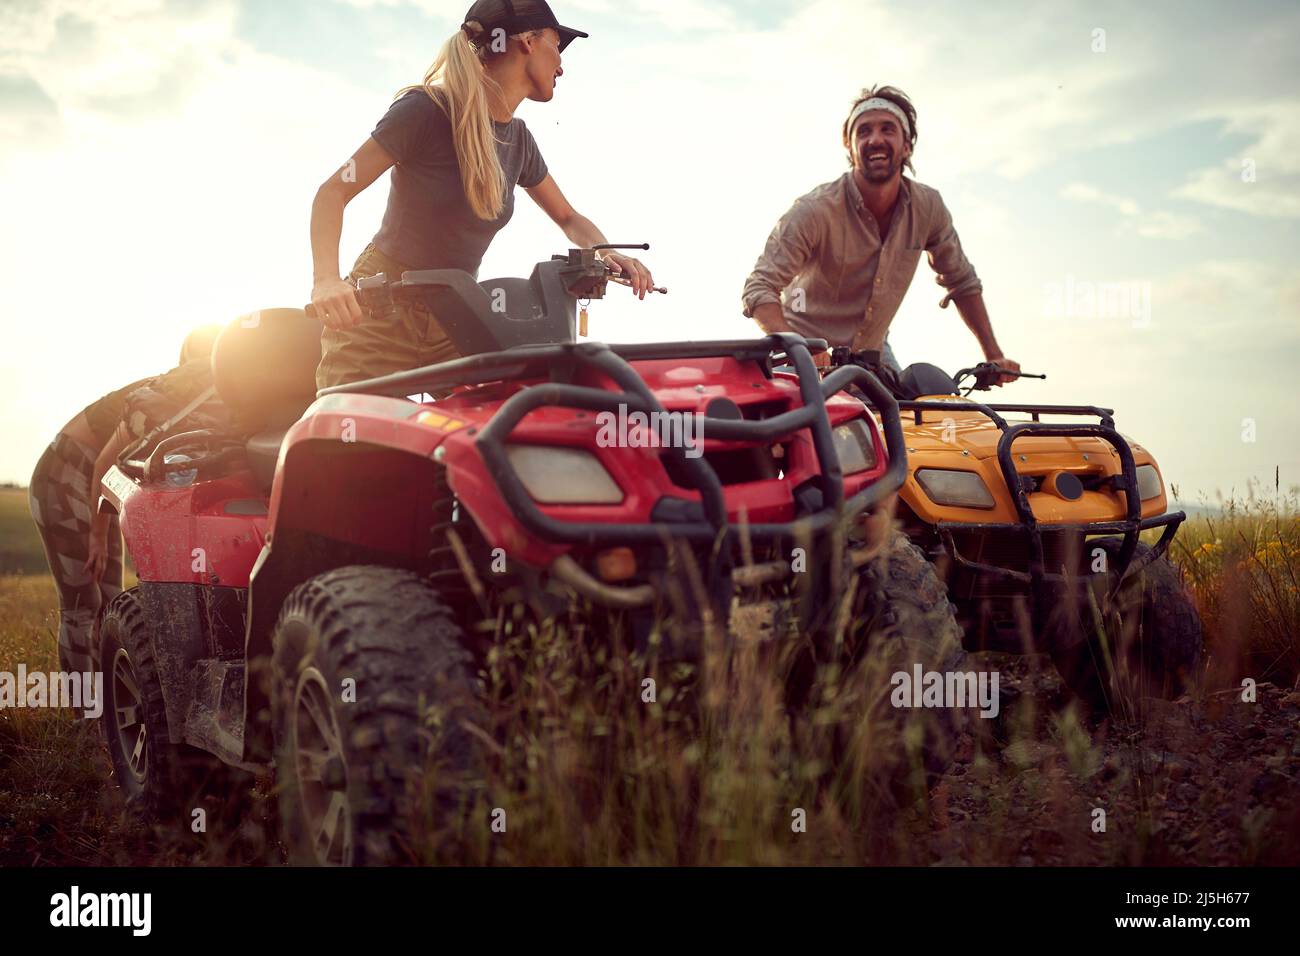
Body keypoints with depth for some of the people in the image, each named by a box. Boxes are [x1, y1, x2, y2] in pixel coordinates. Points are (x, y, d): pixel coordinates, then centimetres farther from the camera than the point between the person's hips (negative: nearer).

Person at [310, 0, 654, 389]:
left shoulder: (518, 139, 7)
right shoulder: (427, 109, -14)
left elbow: (568, 218, 20)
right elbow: (334, 192, -15)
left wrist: (607, 253, -4)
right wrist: (326, 277, -34)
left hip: (454, 324, 6)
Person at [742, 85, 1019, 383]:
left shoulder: (927, 207, -9)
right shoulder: (815, 210, -24)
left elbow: (962, 282, 6)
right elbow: (760, 289, -29)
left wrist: (994, 355, 0)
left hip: (872, 351, 4)